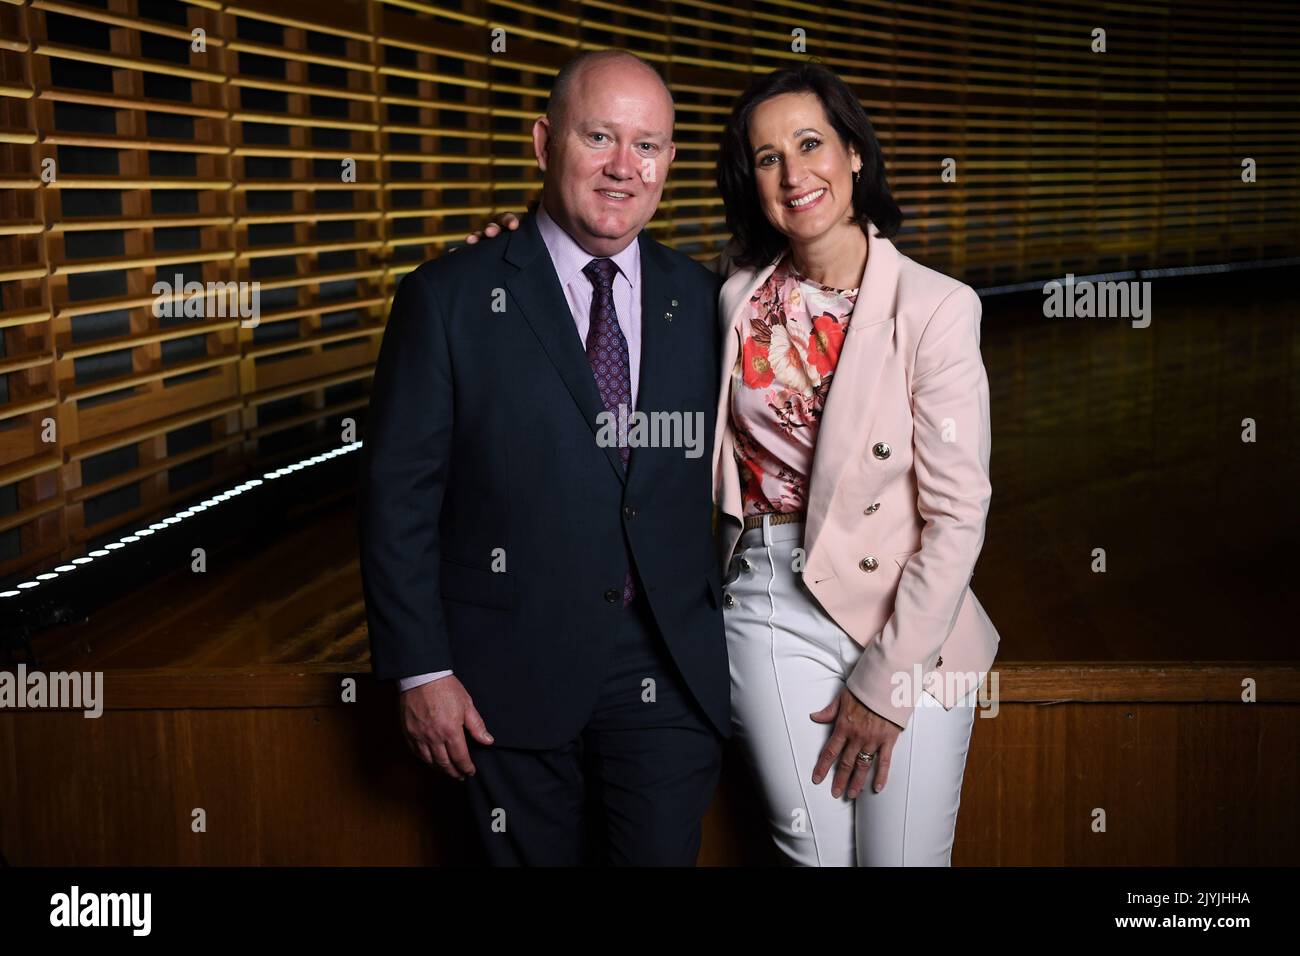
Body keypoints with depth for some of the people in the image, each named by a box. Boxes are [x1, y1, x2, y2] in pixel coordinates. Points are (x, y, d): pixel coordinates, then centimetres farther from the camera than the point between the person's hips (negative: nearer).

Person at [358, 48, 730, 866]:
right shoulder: (450, 299, -5)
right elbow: (398, 497, -5)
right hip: (514, 676, -1)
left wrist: (725, 635, 4)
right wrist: (422, 671, -7)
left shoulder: (703, 301, 4)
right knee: (537, 857, 12)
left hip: (670, 675, 2)